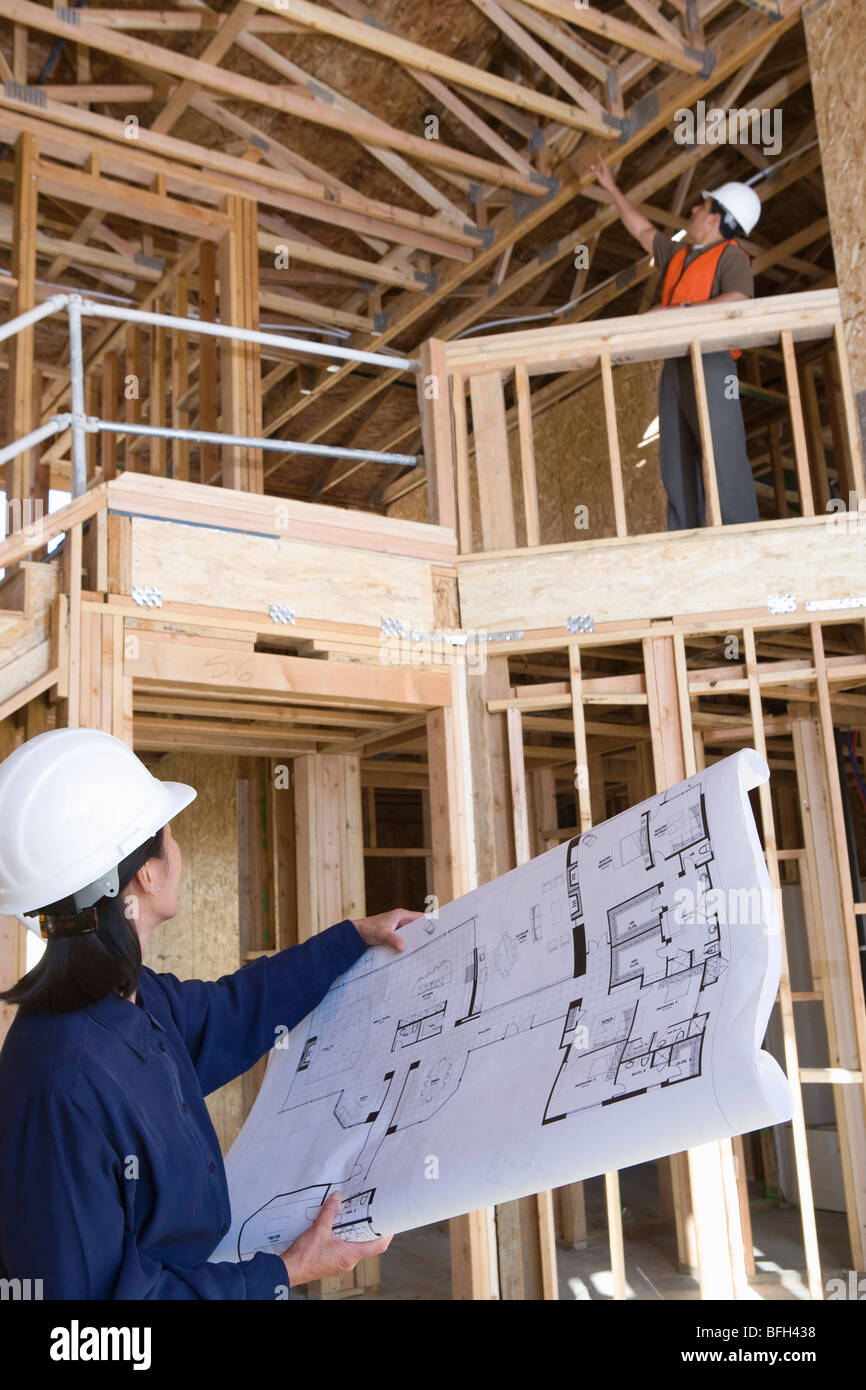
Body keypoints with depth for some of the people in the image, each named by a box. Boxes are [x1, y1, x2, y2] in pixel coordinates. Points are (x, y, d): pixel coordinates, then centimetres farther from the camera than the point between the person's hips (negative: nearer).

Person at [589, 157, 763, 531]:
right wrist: (612, 189, 44)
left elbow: (737, 302, -17)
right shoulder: (678, 255, 25)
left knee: (723, 456, -16)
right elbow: (643, 230, 40)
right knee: (678, 464, 0)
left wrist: (676, 310, -15)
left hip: (710, 364, -8)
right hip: (674, 366, 8)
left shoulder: (731, 256, 2)